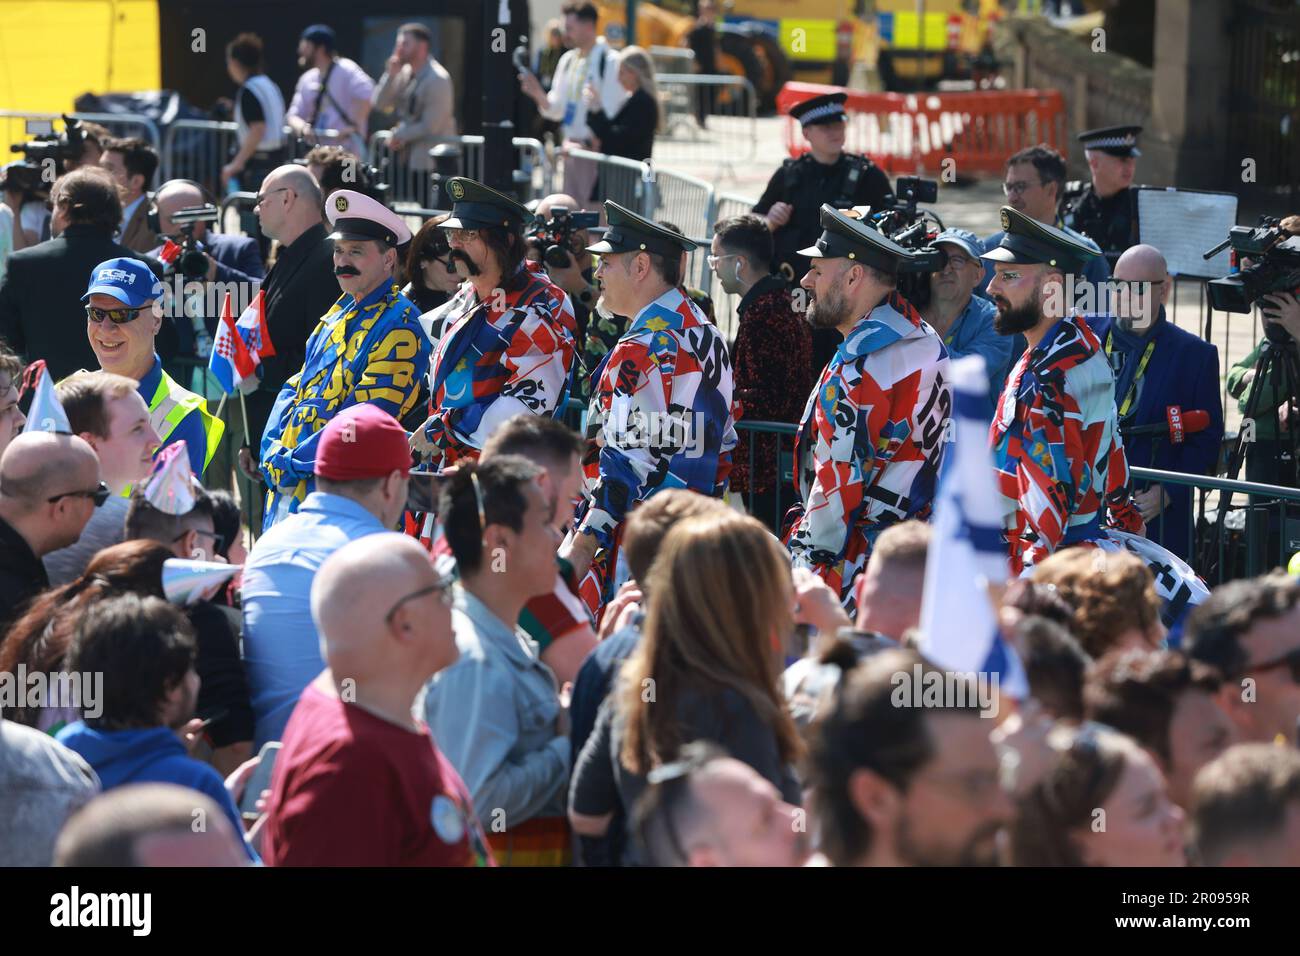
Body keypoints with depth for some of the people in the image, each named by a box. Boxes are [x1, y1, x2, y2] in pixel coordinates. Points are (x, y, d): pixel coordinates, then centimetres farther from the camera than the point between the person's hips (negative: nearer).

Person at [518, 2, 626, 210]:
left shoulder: (610, 62, -10)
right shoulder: (568, 60, 13)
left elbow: (611, 111, -13)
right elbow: (556, 109, 16)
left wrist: (583, 144, -15)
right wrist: (538, 94, -4)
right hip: (572, 146, 8)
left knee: (593, 211, -10)